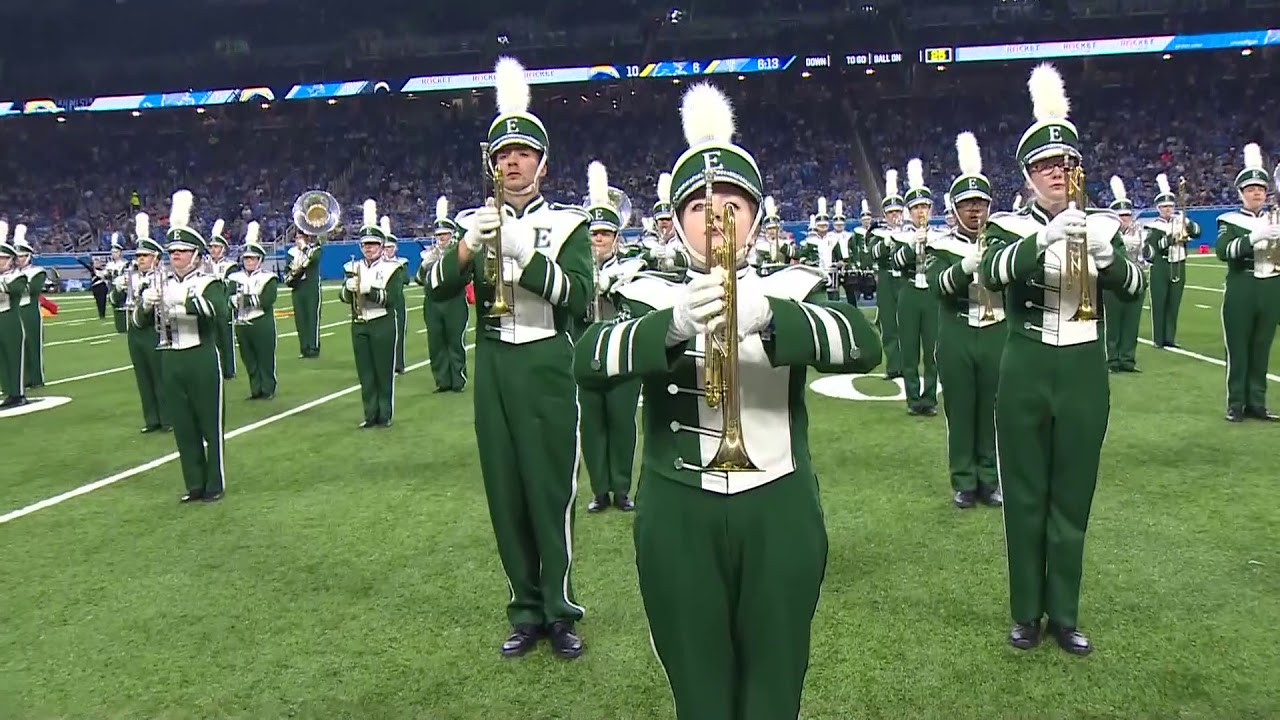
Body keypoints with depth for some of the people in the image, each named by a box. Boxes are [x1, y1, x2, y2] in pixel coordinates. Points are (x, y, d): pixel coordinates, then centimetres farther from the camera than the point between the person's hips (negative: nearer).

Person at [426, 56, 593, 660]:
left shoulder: (568, 223, 1)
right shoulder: (478, 224, 10)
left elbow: (578, 296, -13)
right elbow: (437, 290, -1)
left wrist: (527, 253, -24)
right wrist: (468, 246, -18)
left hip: (546, 366, -3)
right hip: (492, 367, 4)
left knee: (551, 491, -3)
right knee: (505, 492, 7)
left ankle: (559, 612, 11)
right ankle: (526, 611, 19)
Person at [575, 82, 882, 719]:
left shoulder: (793, 290, 1)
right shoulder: (652, 297, 1)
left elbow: (864, 345, -17)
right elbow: (589, 363, -16)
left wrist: (766, 314, -35)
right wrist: (673, 323, -34)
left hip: (778, 513, 0)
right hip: (677, 518, 0)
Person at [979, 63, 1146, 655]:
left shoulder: (1099, 225, 5)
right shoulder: (1012, 227, -2)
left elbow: (1133, 289, -6)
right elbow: (992, 273, -23)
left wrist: (1104, 251, -26)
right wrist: (1047, 236, -38)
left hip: (1084, 374, 2)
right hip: (1025, 376, -2)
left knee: (1072, 500, 9)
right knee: (1025, 499, 7)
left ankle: (1065, 614, 22)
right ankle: (1026, 613, 20)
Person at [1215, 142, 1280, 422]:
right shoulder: (1229, 221, -1)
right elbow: (1223, 251, -18)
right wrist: (1254, 237, -30)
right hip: (1241, 292, -4)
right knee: (1238, 350, 1)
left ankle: (1257, 403, 18)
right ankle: (1236, 405, 8)